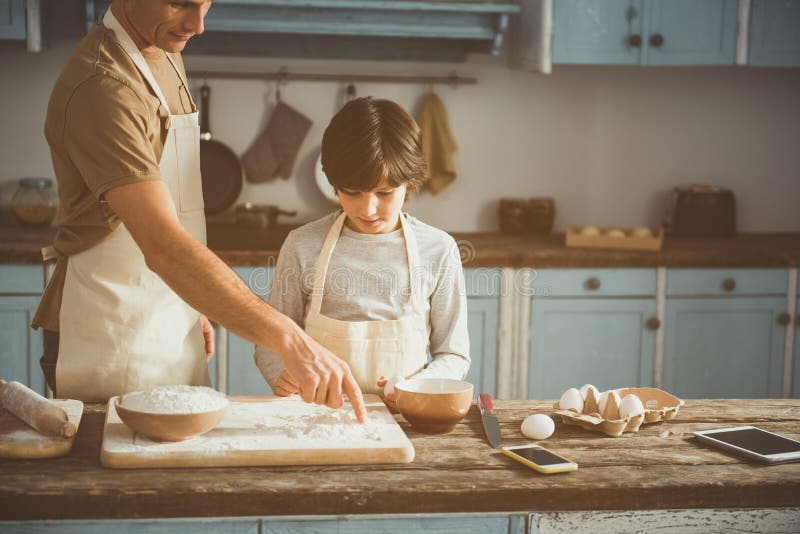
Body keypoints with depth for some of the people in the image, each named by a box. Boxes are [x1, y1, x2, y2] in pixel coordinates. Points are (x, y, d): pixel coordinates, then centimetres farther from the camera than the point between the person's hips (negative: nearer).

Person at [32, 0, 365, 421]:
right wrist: (286, 338, -40)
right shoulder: (102, 86, -25)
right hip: (112, 343, -9)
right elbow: (162, 246, -35)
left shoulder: (165, 55, 7)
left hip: (174, 336, 9)